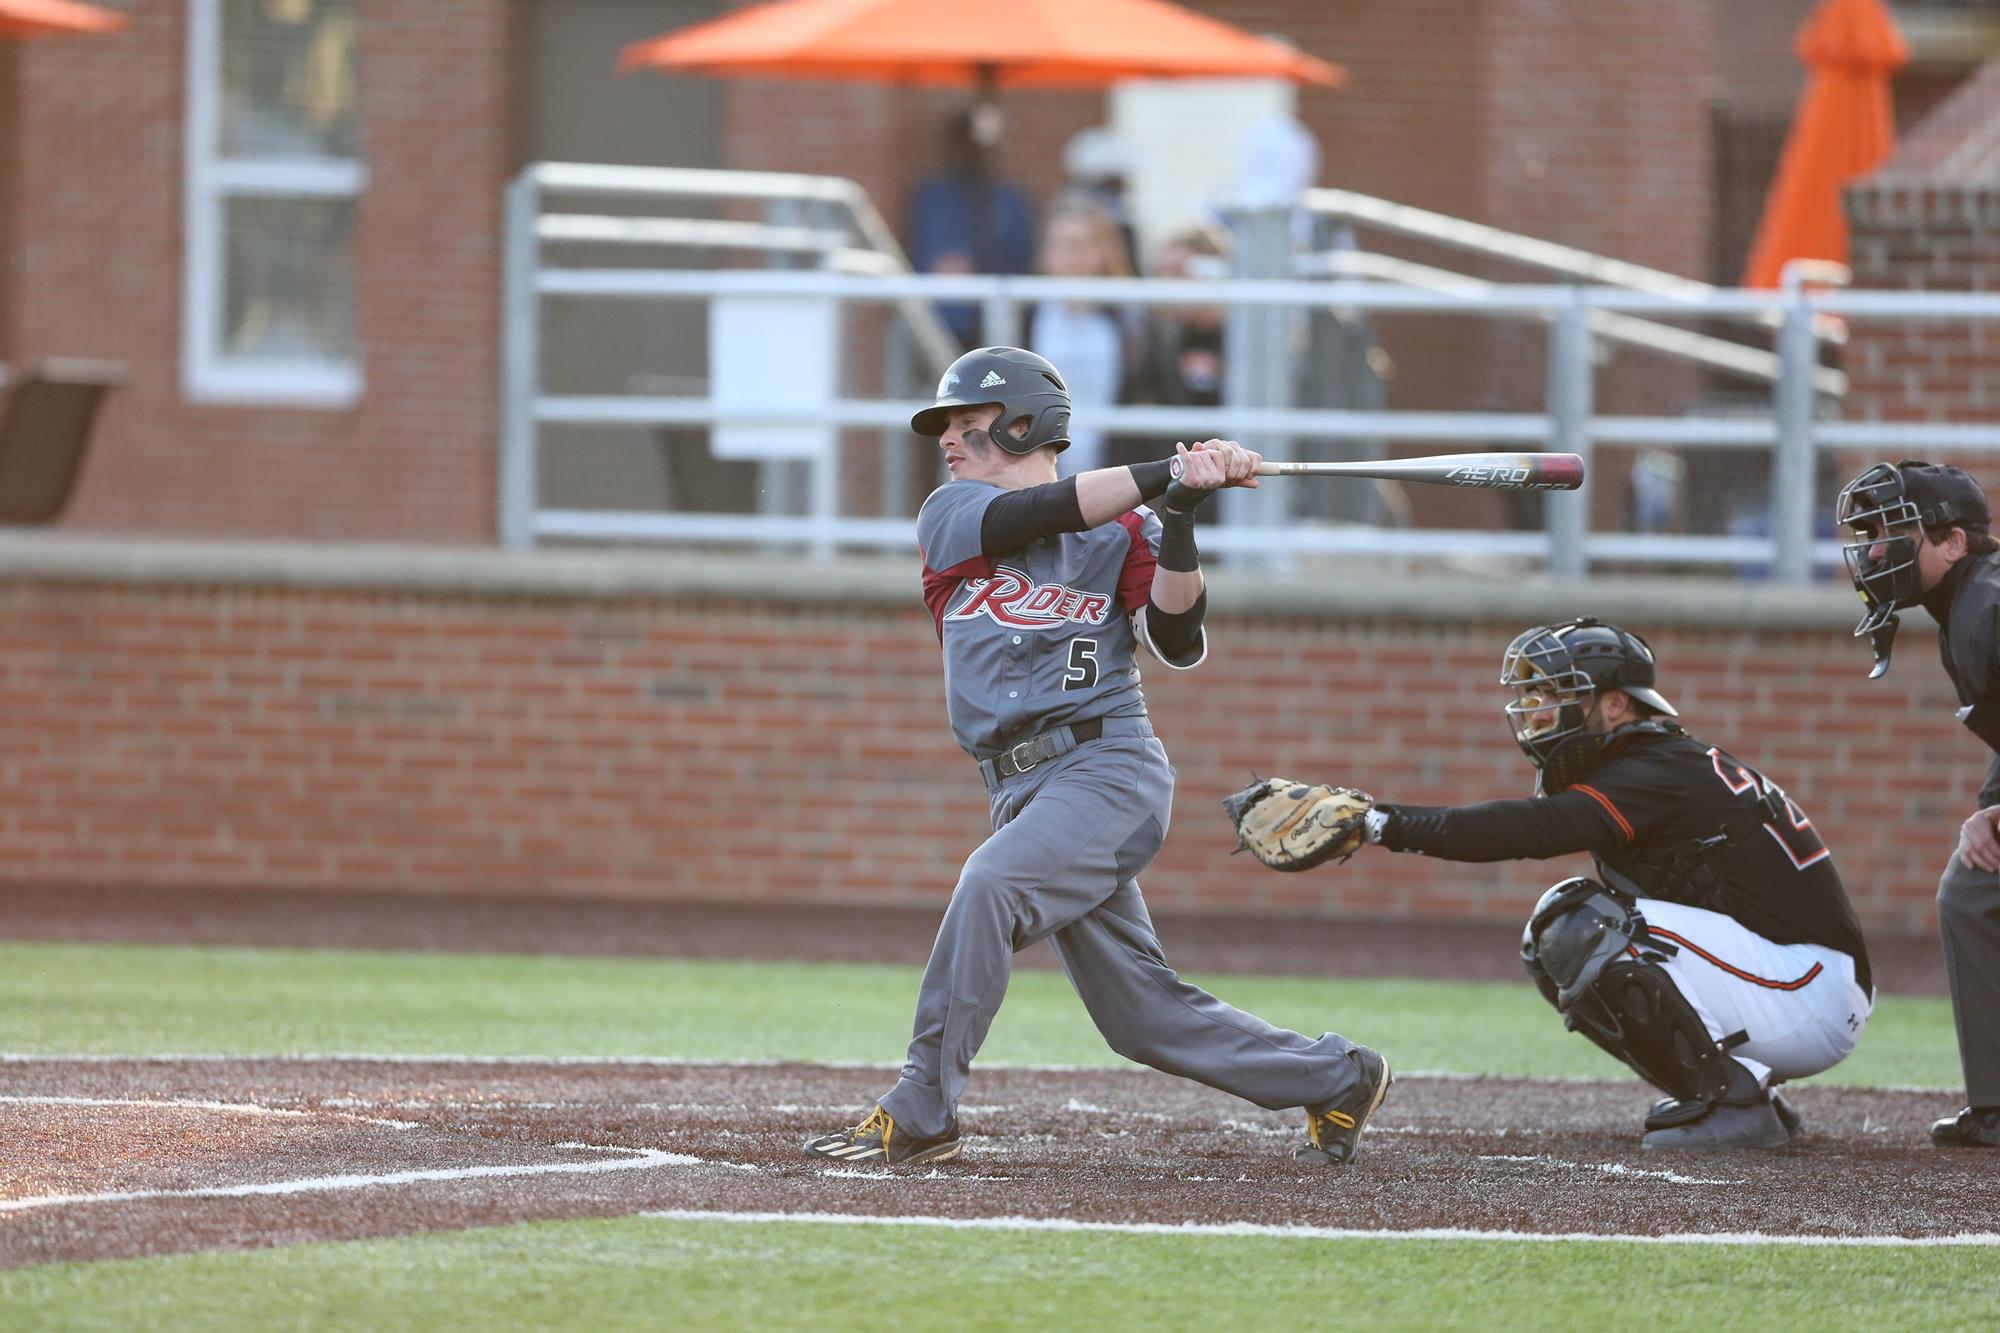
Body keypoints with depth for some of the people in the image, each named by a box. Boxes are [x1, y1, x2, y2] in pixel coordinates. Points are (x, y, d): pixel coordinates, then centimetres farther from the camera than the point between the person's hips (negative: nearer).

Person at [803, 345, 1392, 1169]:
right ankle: (1336, 1080, 23)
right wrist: (1169, 474, -19)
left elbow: (1178, 645, -8)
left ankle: (919, 1113, -26)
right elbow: (1045, 514, -10)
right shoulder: (953, 516, 9)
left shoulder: (1122, 534, 4)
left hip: (1110, 767, -5)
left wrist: (1179, 519, -19)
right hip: (1024, 787, 5)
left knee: (992, 883, -31)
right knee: (1141, 1015, 6)